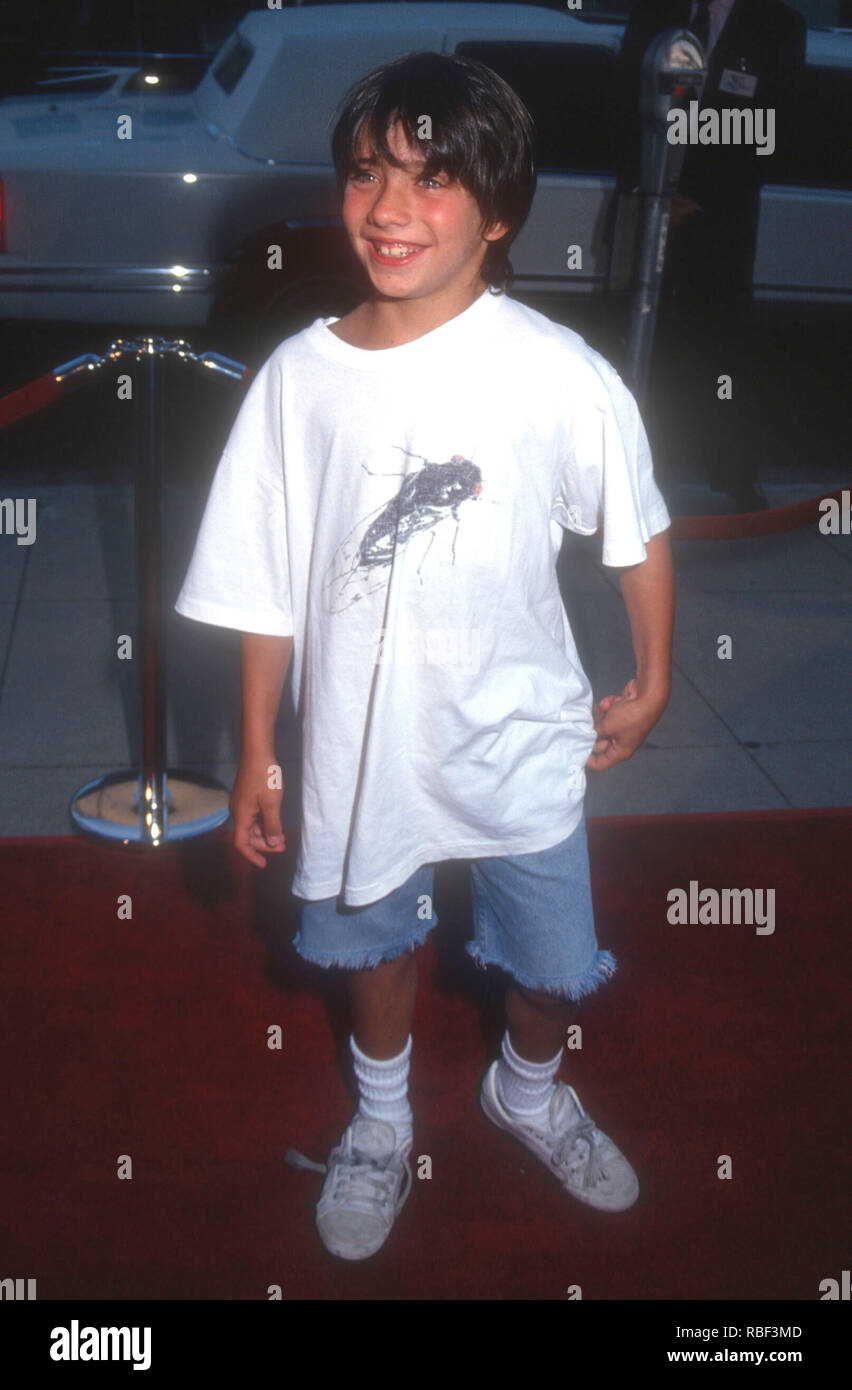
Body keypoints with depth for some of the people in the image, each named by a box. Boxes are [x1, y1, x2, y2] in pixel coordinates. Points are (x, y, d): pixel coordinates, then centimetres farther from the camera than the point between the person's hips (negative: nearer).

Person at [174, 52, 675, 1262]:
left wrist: (654, 682, 5)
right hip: (361, 742, 1)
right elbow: (269, 590, -5)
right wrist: (256, 755, 0)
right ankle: (381, 1121, 53)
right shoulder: (301, 377, -12)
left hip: (521, 741, 0)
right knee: (375, 936, 23)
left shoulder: (560, 373, -17)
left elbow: (639, 530, -1)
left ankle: (529, 1093, 53)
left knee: (552, 963, 18)